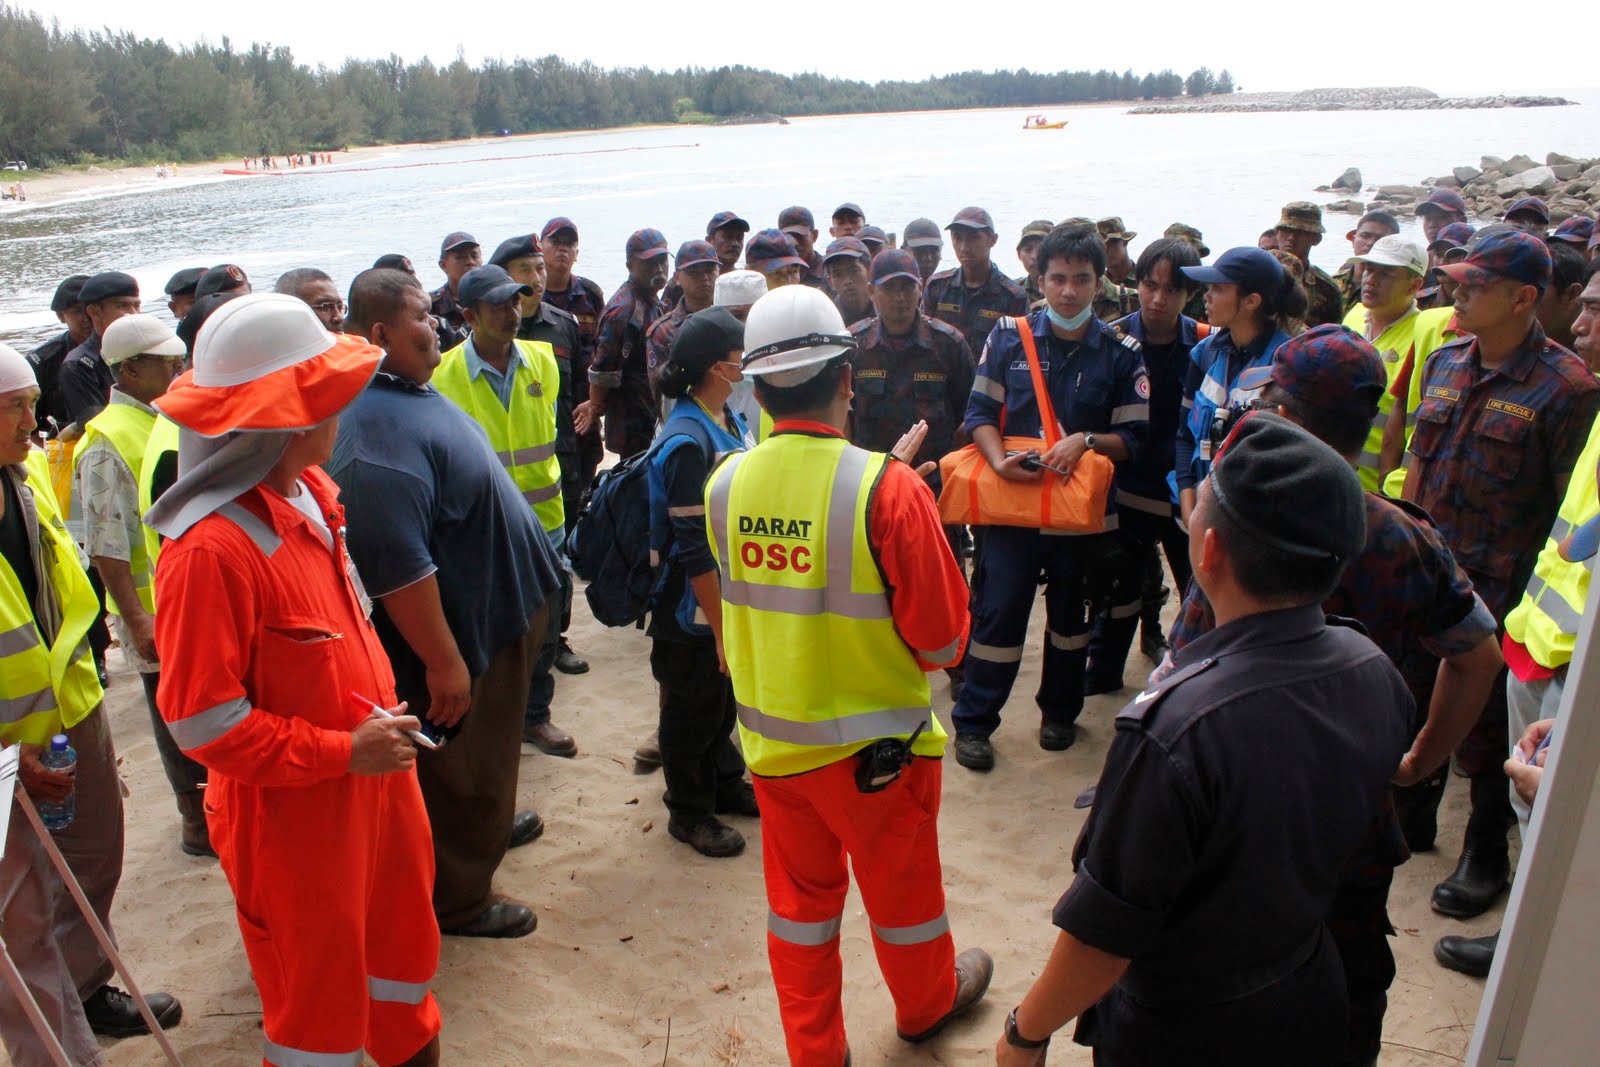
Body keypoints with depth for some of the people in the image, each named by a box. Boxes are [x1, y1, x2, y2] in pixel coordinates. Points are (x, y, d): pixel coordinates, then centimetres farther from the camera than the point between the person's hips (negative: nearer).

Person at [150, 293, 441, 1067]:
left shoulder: (309, 493, -1)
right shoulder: (212, 547, -27)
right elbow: (204, 722, -24)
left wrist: (384, 716, 6)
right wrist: (343, 750, -21)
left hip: (374, 778, 8)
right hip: (294, 812, -8)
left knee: (402, 940, 27)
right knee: (318, 1000, 15)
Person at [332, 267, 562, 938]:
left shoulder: (417, 392, 5)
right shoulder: (379, 429, -30)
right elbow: (399, 567, -32)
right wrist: (443, 661, -27)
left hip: (498, 615, 10)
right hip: (460, 636, -10)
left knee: (487, 759, 30)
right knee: (458, 775, 10)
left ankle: (490, 825, 53)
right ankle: (459, 900, 29)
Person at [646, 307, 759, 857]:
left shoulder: (732, 422, 1)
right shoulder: (687, 441, -25)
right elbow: (694, 551, -24)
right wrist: (721, 628, -19)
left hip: (736, 600, 8)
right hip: (695, 613, -8)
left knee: (725, 699, 24)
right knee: (692, 713, 12)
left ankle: (725, 784, 45)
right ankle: (689, 813, 31)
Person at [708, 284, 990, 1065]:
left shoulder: (725, 486, -10)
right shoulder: (887, 489, -24)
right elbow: (944, 640, -17)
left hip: (771, 740, 3)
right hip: (874, 744, -3)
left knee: (800, 898, 21)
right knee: (902, 887, 22)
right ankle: (926, 1003, 49)